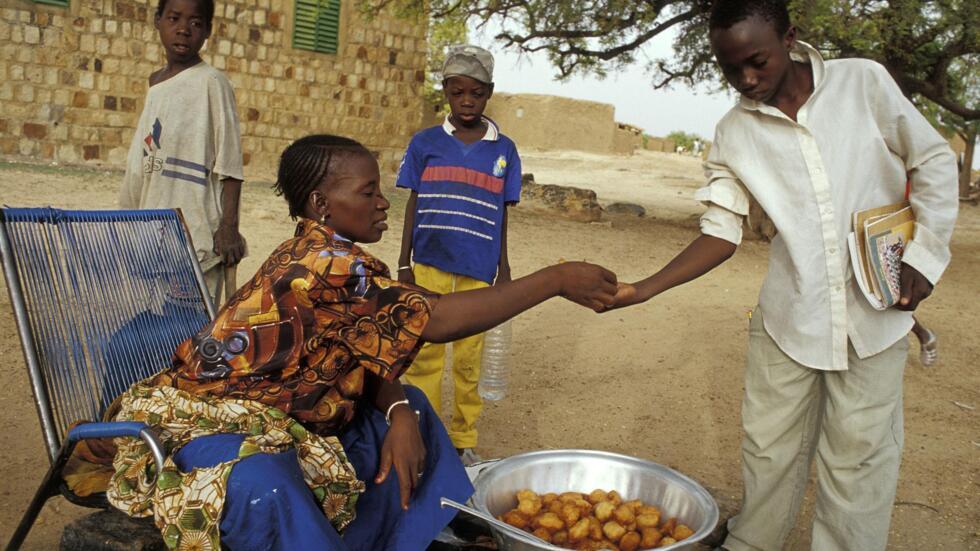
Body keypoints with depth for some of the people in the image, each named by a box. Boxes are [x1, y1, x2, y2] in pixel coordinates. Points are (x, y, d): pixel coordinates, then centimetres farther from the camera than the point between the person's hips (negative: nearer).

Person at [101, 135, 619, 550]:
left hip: (283, 416, 10)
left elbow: (370, 354, 3)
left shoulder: (326, 256, 3)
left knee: (413, 407, 7)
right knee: (266, 487, -41)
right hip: (205, 421, -10)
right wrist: (555, 280, -28)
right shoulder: (323, 265, -28)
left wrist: (399, 412, -16)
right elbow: (439, 319, -32)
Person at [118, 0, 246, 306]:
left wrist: (229, 225, -17)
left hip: (196, 234, -7)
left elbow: (229, 163, -11)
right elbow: (140, 164, 17)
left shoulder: (211, 83, -8)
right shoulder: (155, 83, 13)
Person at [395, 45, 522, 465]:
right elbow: (413, 204, 5)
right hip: (429, 265, 0)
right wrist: (404, 264, 3)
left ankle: (463, 440, 20)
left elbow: (501, 214, 8)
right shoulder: (425, 143, 3)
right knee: (424, 353, 4)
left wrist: (503, 269, 7)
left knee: (469, 358, 7)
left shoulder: (503, 150, 5)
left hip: (479, 270, 0)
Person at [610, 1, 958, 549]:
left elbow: (934, 162, 4)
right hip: (789, 318, 2)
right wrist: (642, 290, -14)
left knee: (858, 458, 5)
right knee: (769, 449, 11)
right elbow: (722, 233, -1)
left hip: (875, 314, -1)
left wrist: (923, 253, -7)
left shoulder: (864, 81, -4)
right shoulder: (734, 134, -1)